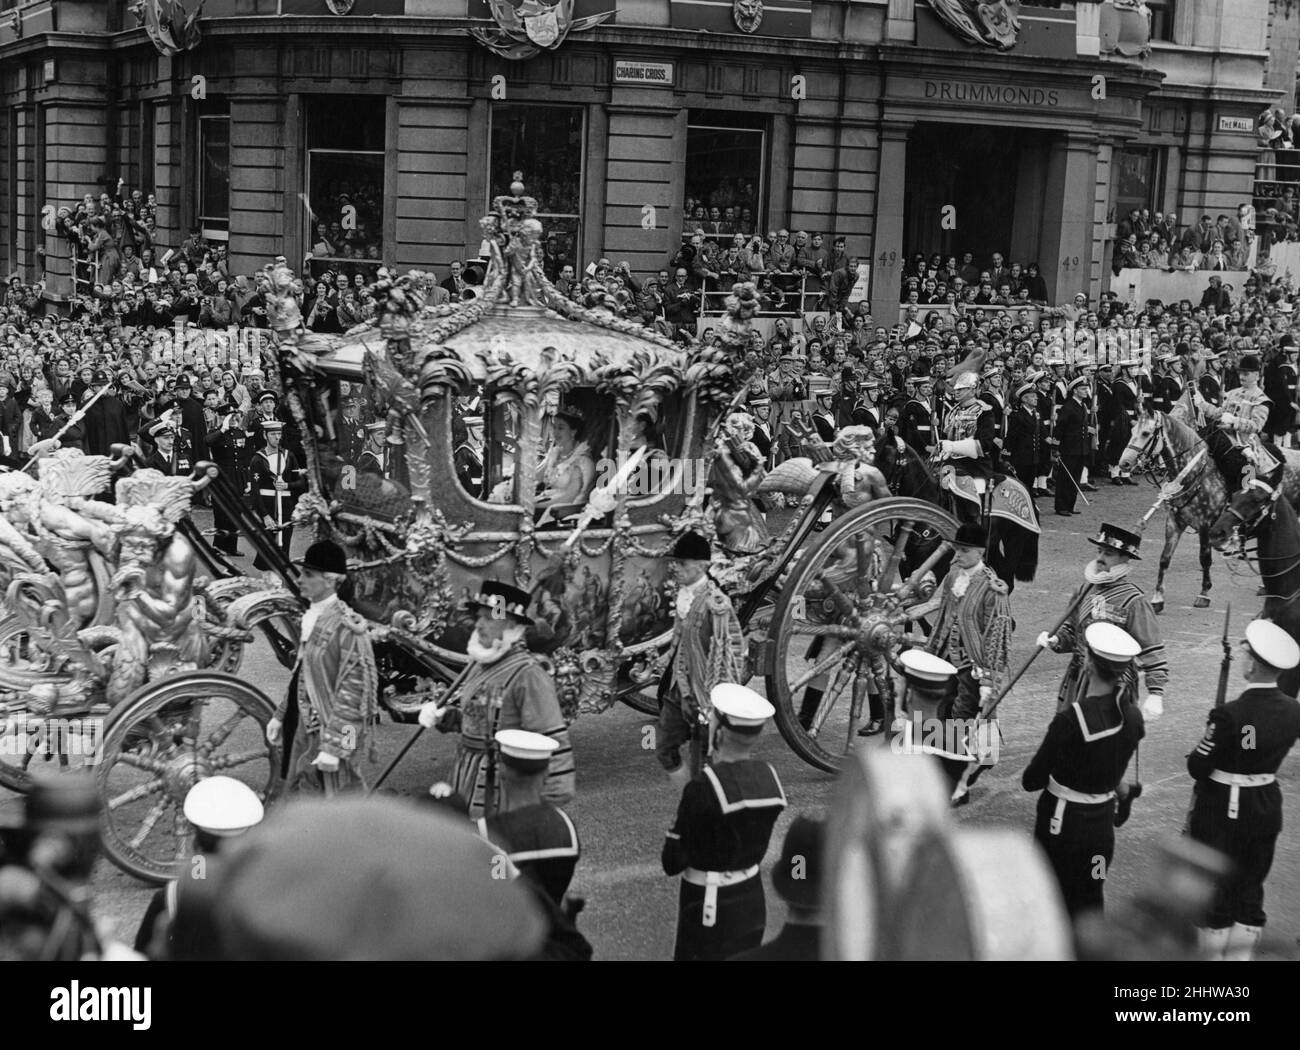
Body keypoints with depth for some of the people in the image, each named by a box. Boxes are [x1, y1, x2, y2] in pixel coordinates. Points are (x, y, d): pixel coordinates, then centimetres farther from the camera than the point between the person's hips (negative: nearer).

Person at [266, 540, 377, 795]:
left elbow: (352, 695, -21)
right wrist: (280, 716, 18)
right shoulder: (311, 618, 7)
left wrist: (333, 747, -23)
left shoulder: (347, 628, -19)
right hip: (305, 732, 8)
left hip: (333, 735, -8)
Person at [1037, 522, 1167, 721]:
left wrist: (1156, 693, -18)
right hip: (1075, 683, 7)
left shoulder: (1133, 600, -12)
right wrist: (1055, 640, -2)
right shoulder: (1084, 590, 9)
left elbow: (1151, 650, -13)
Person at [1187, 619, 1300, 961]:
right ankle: (1240, 955, 28)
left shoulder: (1229, 715, -26)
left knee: (1214, 890, 11)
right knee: (1251, 888, 19)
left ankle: (1211, 954, 22)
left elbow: (1198, 767, -19)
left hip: (1222, 809, -5)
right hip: (1267, 807, 5)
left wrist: (1197, 755, 1)